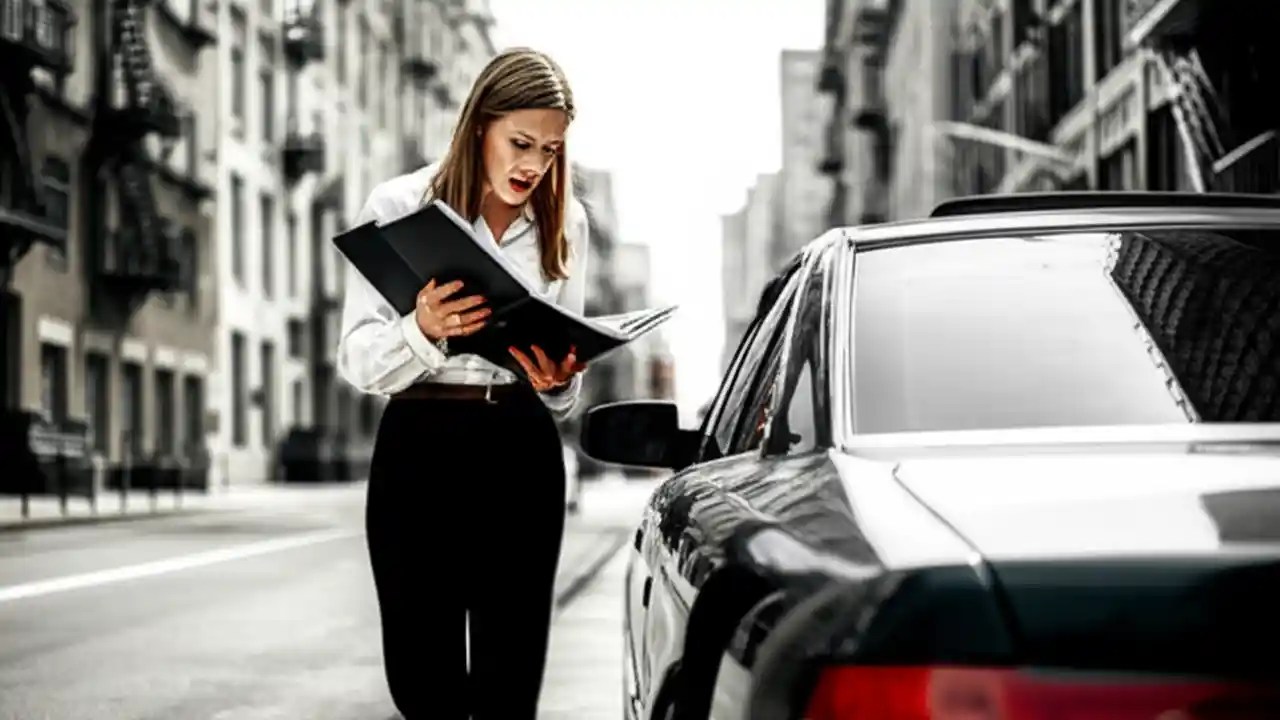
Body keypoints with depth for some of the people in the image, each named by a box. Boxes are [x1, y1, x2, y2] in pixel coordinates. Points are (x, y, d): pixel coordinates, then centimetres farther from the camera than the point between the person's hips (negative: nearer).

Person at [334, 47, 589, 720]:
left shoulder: (564, 222, 9)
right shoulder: (398, 205, -1)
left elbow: (564, 397, 13)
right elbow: (358, 360, -5)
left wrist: (556, 379, -11)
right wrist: (423, 331, -25)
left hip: (522, 449, 2)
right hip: (419, 445, -2)